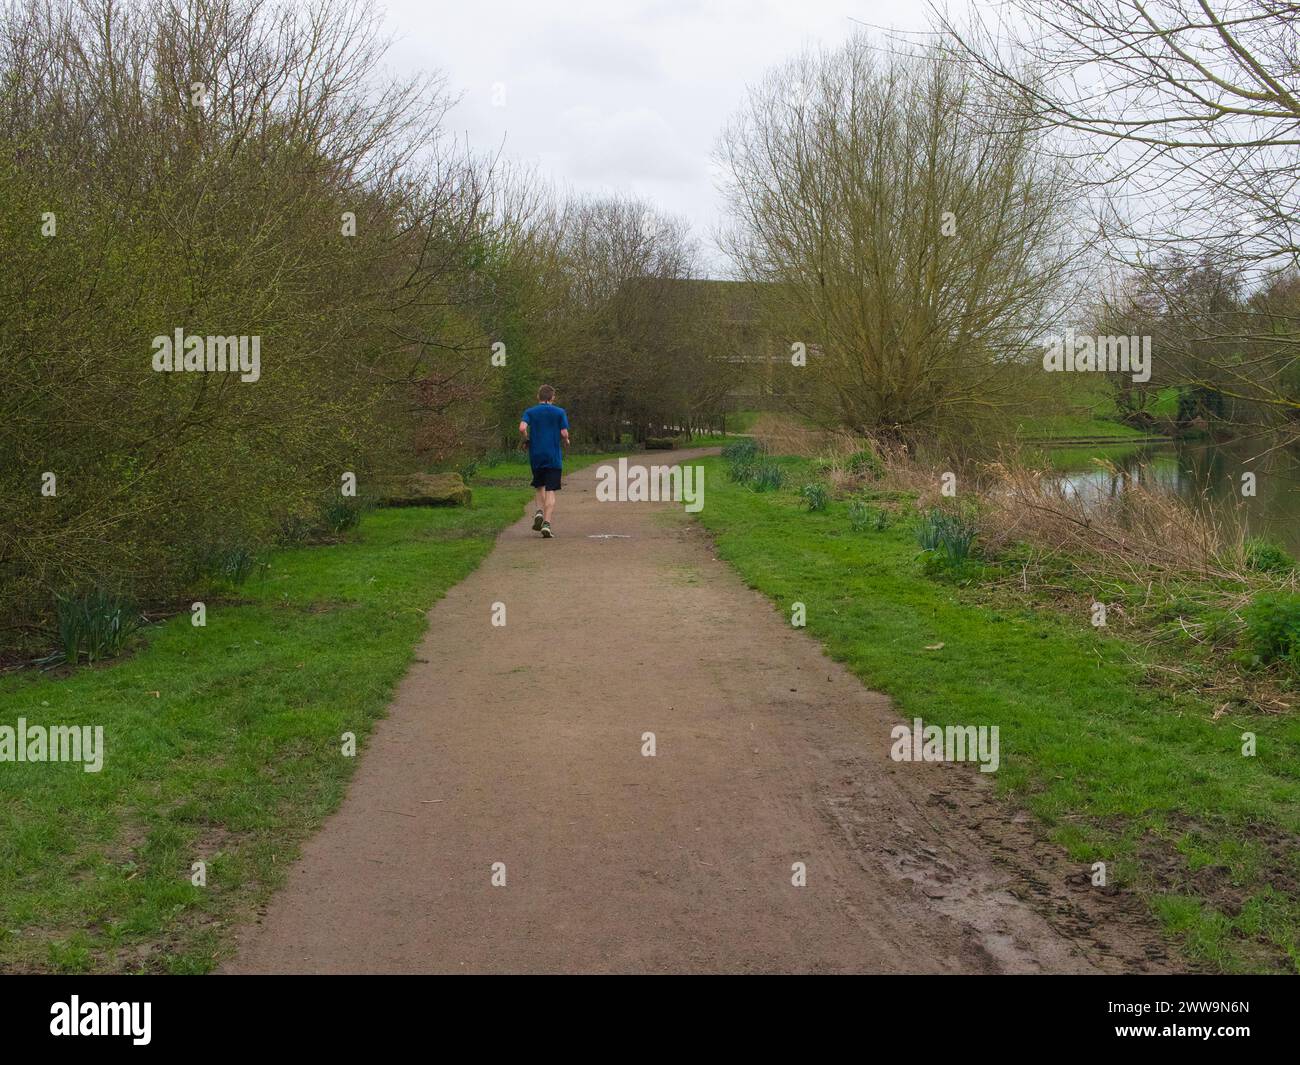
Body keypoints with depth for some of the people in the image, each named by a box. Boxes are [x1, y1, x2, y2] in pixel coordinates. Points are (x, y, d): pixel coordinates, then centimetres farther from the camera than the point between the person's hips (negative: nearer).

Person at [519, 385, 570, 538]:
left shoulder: (530, 412, 4)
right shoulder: (560, 412, 1)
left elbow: (522, 428, -12)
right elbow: (564, 434, -6)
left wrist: (527, 441, 5)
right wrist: (565, 443, 15)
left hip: (536, 456, 2)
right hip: (554, 456, -2)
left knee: (540, 487, 20)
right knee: (550, 491, -1)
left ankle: (539, 512, -2)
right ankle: (546, 524, -10)